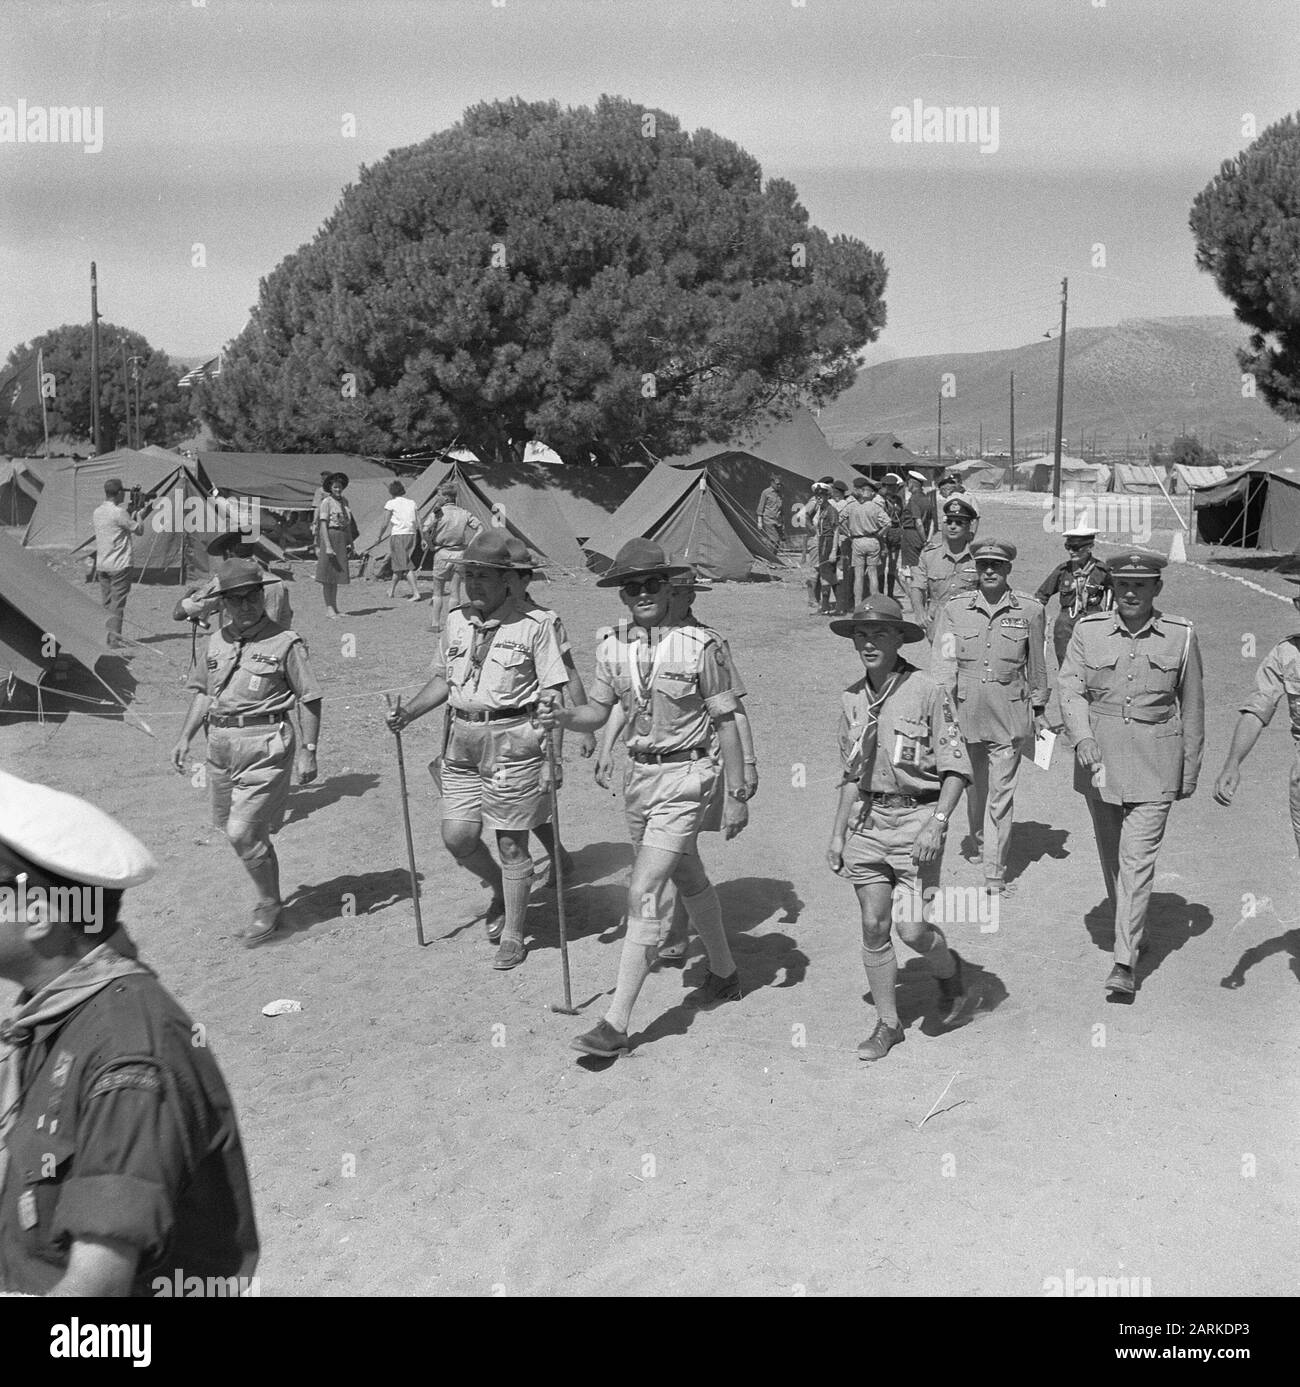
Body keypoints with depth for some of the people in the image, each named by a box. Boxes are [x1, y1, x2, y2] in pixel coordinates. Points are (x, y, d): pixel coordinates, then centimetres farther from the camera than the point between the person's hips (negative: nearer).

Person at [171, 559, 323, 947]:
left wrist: (308, 752, -9)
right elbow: (204, 691, 20)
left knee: (242, 832, -11)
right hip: (220, 743, 7)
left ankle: (269, 907, 9)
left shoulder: (285, 642, -8)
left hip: (265, 744, -6)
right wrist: (185, 738, 13)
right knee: (249, 833, 14)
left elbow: (309, 699, -6)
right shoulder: (216, 641, 10)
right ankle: (269, 905, 30)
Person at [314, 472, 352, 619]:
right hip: (329, 537, -7)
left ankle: (335, 607, 17)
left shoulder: (344, 502, 12)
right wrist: (328, 547, -21)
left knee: (336, 574, 11)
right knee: (327, 574, -2)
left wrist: (350, 542, 11)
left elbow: (348, 523, 16)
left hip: (341, 540, 7)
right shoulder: (326, 502, -9)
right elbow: (323, 525, -14)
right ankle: (329, 609, 0)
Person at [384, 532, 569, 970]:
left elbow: (552, 688, -9)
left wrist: (547, 719, -26)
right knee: (457, 836, 4)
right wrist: (407, 713, 9)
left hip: (514, 741, -6)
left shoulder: (535, 625, -9)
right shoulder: (456, 621, 9)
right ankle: (500, 891, 36)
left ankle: (513, 937, 20)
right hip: (462, 741, 6)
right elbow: (445, 678, 19)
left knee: (511, 843, 3)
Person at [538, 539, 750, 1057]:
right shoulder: (612, 648, 2)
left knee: (642, 892, -12)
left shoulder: (699, 647, -13)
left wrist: (737, 795, -8)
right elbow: (598, 711, 6)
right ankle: (724, 973, 43)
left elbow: (726, 723, -9)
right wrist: (562, 717, -17)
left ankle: (617, 1022, -8)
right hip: (638, 773, 6)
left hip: (684, 776, -6)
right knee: (688, 880, 22)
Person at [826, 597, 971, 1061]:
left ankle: (949, 970, 26)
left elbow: (956, 768, -8)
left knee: (912, 929, -8)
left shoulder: (925, 691, -10)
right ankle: (888, 1024, 20)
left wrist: (937, 824, -18)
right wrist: (837, 833, 13)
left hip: (916, 816, -5)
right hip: (868, 819, 5)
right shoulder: (852, 698, 6)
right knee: (873, 927, 5)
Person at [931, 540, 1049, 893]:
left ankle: (995, 873, 2)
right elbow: (942, 660, -2)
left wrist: (1039, 709, 15)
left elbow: (1036, 665, 9)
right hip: (965, 712, 2)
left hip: (1009, 715, -1)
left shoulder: (1029, 610, 0)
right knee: (974, 787, 16)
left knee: (1001, 794, -3)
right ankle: (979, 841, 41)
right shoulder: (954, 609, 1)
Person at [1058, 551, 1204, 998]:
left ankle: (1125, 961, -5)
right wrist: (1082, 736, -23)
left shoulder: (1181, 636, -2)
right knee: (1111, 852, 16)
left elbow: (1192, 707, 5)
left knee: (1138, 859, -8)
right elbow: (1071, 688, -6)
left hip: (1154, 765, -2)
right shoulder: (1088, 631, -1)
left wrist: (1190, 769, 8)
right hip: (1099, 757, 2)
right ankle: (1128, 923, 40)